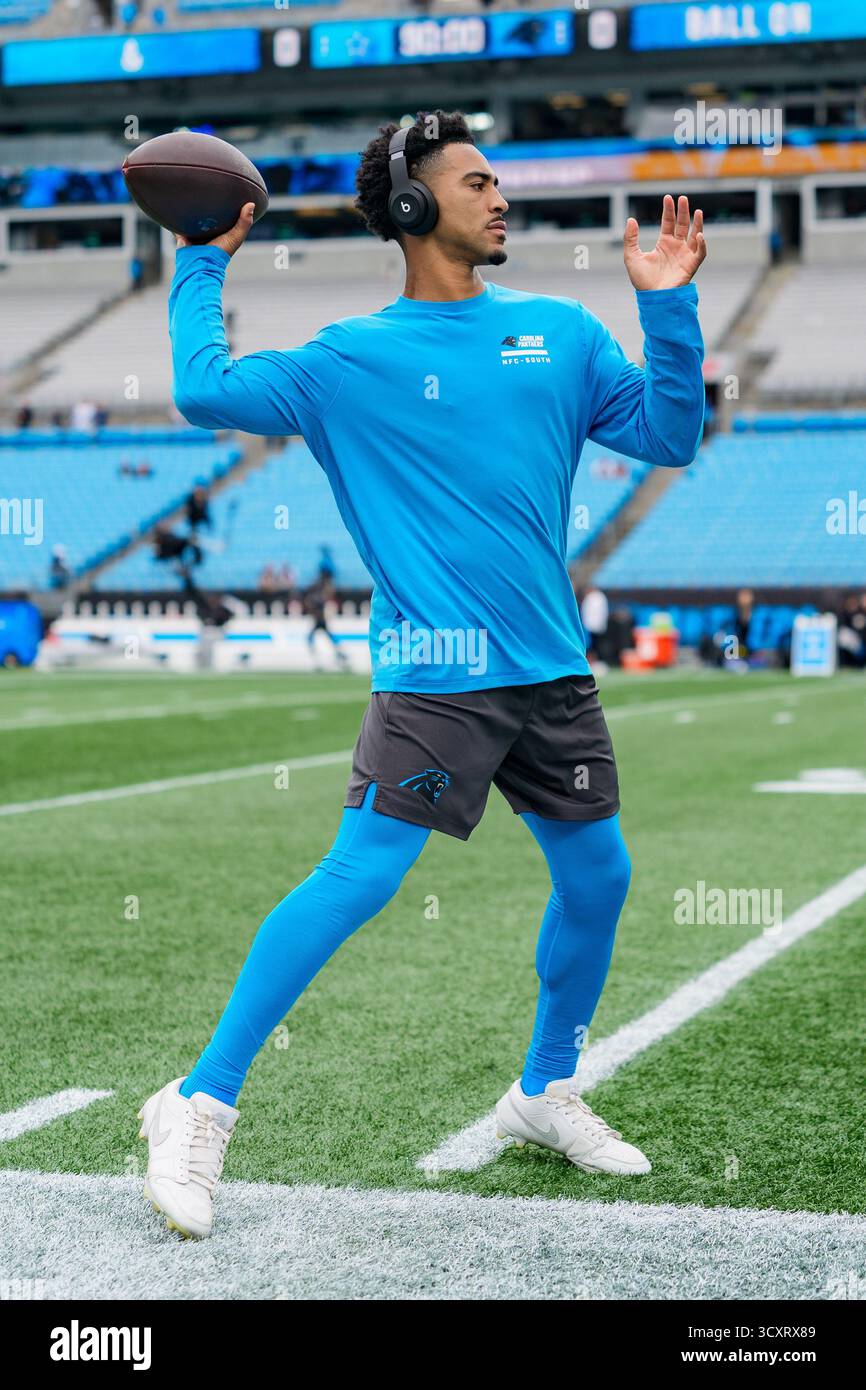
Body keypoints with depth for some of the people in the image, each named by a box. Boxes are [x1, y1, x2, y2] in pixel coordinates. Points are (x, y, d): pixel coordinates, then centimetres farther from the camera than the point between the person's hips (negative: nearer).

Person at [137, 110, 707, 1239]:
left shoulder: (561, 332, 12)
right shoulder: (355, 359, 1)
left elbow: (669, 438, 9)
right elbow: (205, 391, -7)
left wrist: (669, 307, -1)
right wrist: (203, 266, 3)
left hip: (552, 669, 5)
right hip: (436, 673, -5)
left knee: (597, 878, 10)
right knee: (358, 878, -14)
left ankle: (545, 1092, 32)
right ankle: (202, 1103, -2)